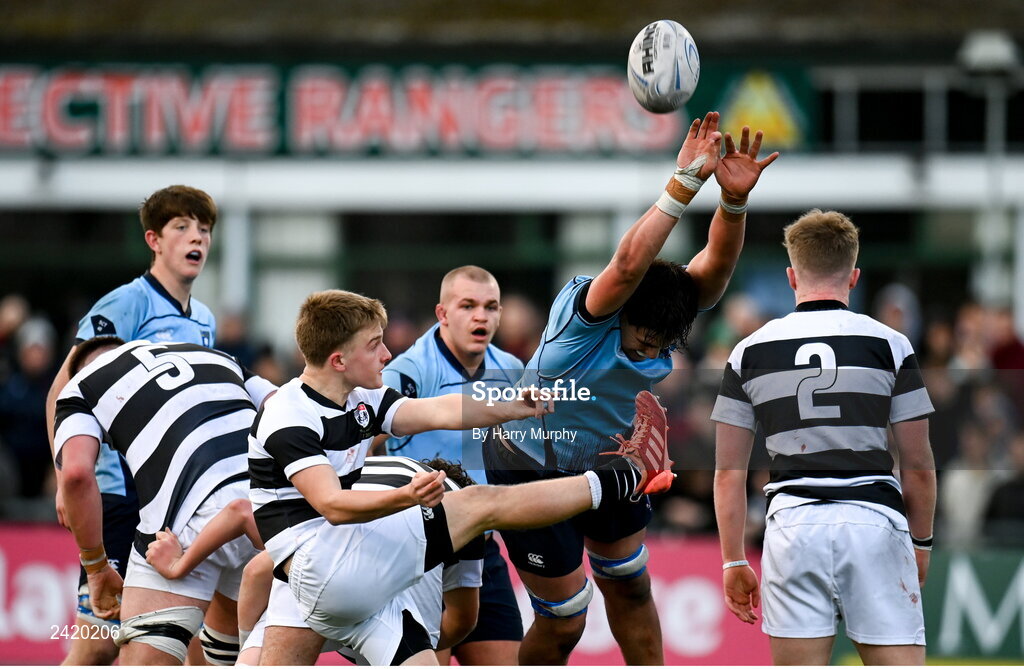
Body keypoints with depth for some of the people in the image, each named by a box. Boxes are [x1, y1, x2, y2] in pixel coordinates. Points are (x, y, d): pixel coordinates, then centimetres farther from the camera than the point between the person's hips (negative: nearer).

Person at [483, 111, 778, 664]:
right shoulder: (586, 312, -32)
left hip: (607, 462, 6)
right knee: (563, 621, 1)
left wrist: (734, 199, -52)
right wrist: (684, 183, -58)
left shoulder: (668, 315, -17)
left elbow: (716, 264, -33)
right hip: (532, 469, -6)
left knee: (630, 588, 18)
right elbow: (628, 265, -52)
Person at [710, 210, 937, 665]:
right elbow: (918, 466, 6)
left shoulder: (749, 352, 8)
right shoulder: (889, 345, 4)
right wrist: (921, 542, 20)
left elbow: (728, 473, 8)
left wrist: (733, 561, 15)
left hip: (793, 525, 1)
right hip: (874, 521, -1)